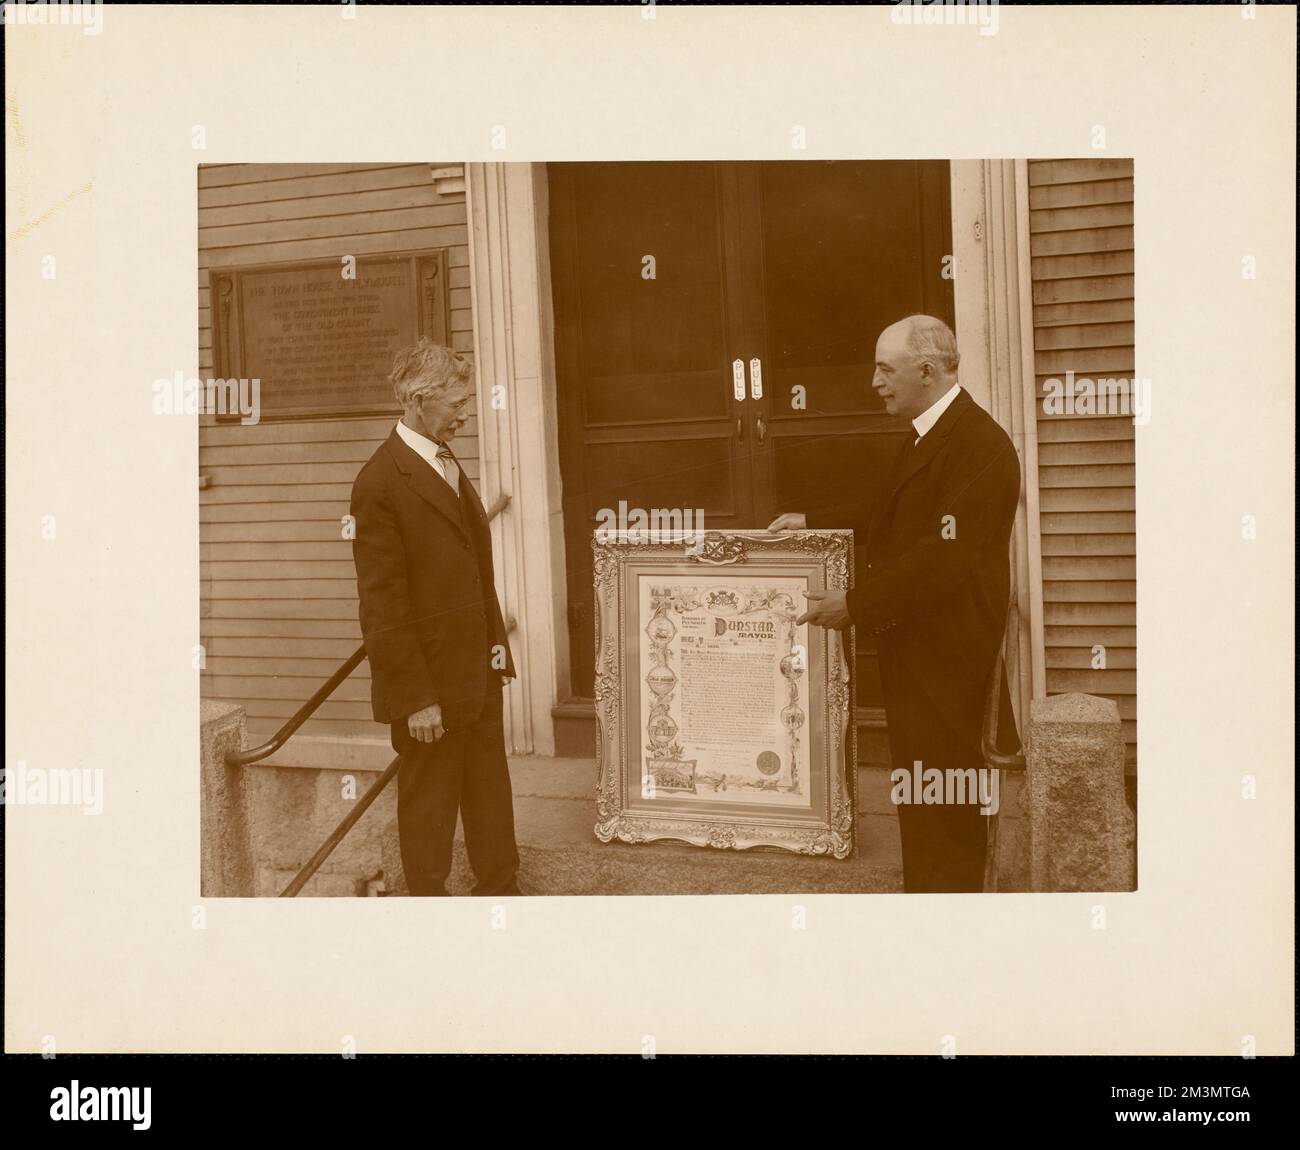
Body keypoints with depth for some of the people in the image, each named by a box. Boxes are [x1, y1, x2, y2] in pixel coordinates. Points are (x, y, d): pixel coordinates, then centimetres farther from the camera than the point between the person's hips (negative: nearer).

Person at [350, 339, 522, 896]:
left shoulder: (447, 464, 11)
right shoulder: (381, 482, -17)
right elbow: (382, 605, -19)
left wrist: (496, 642, 12)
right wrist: (415, 698, -19)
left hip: (477, 673, 8)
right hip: (430, 683, -8)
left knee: (490, 791, 19)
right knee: (428, 804, 8)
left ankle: (501, 888, 35)